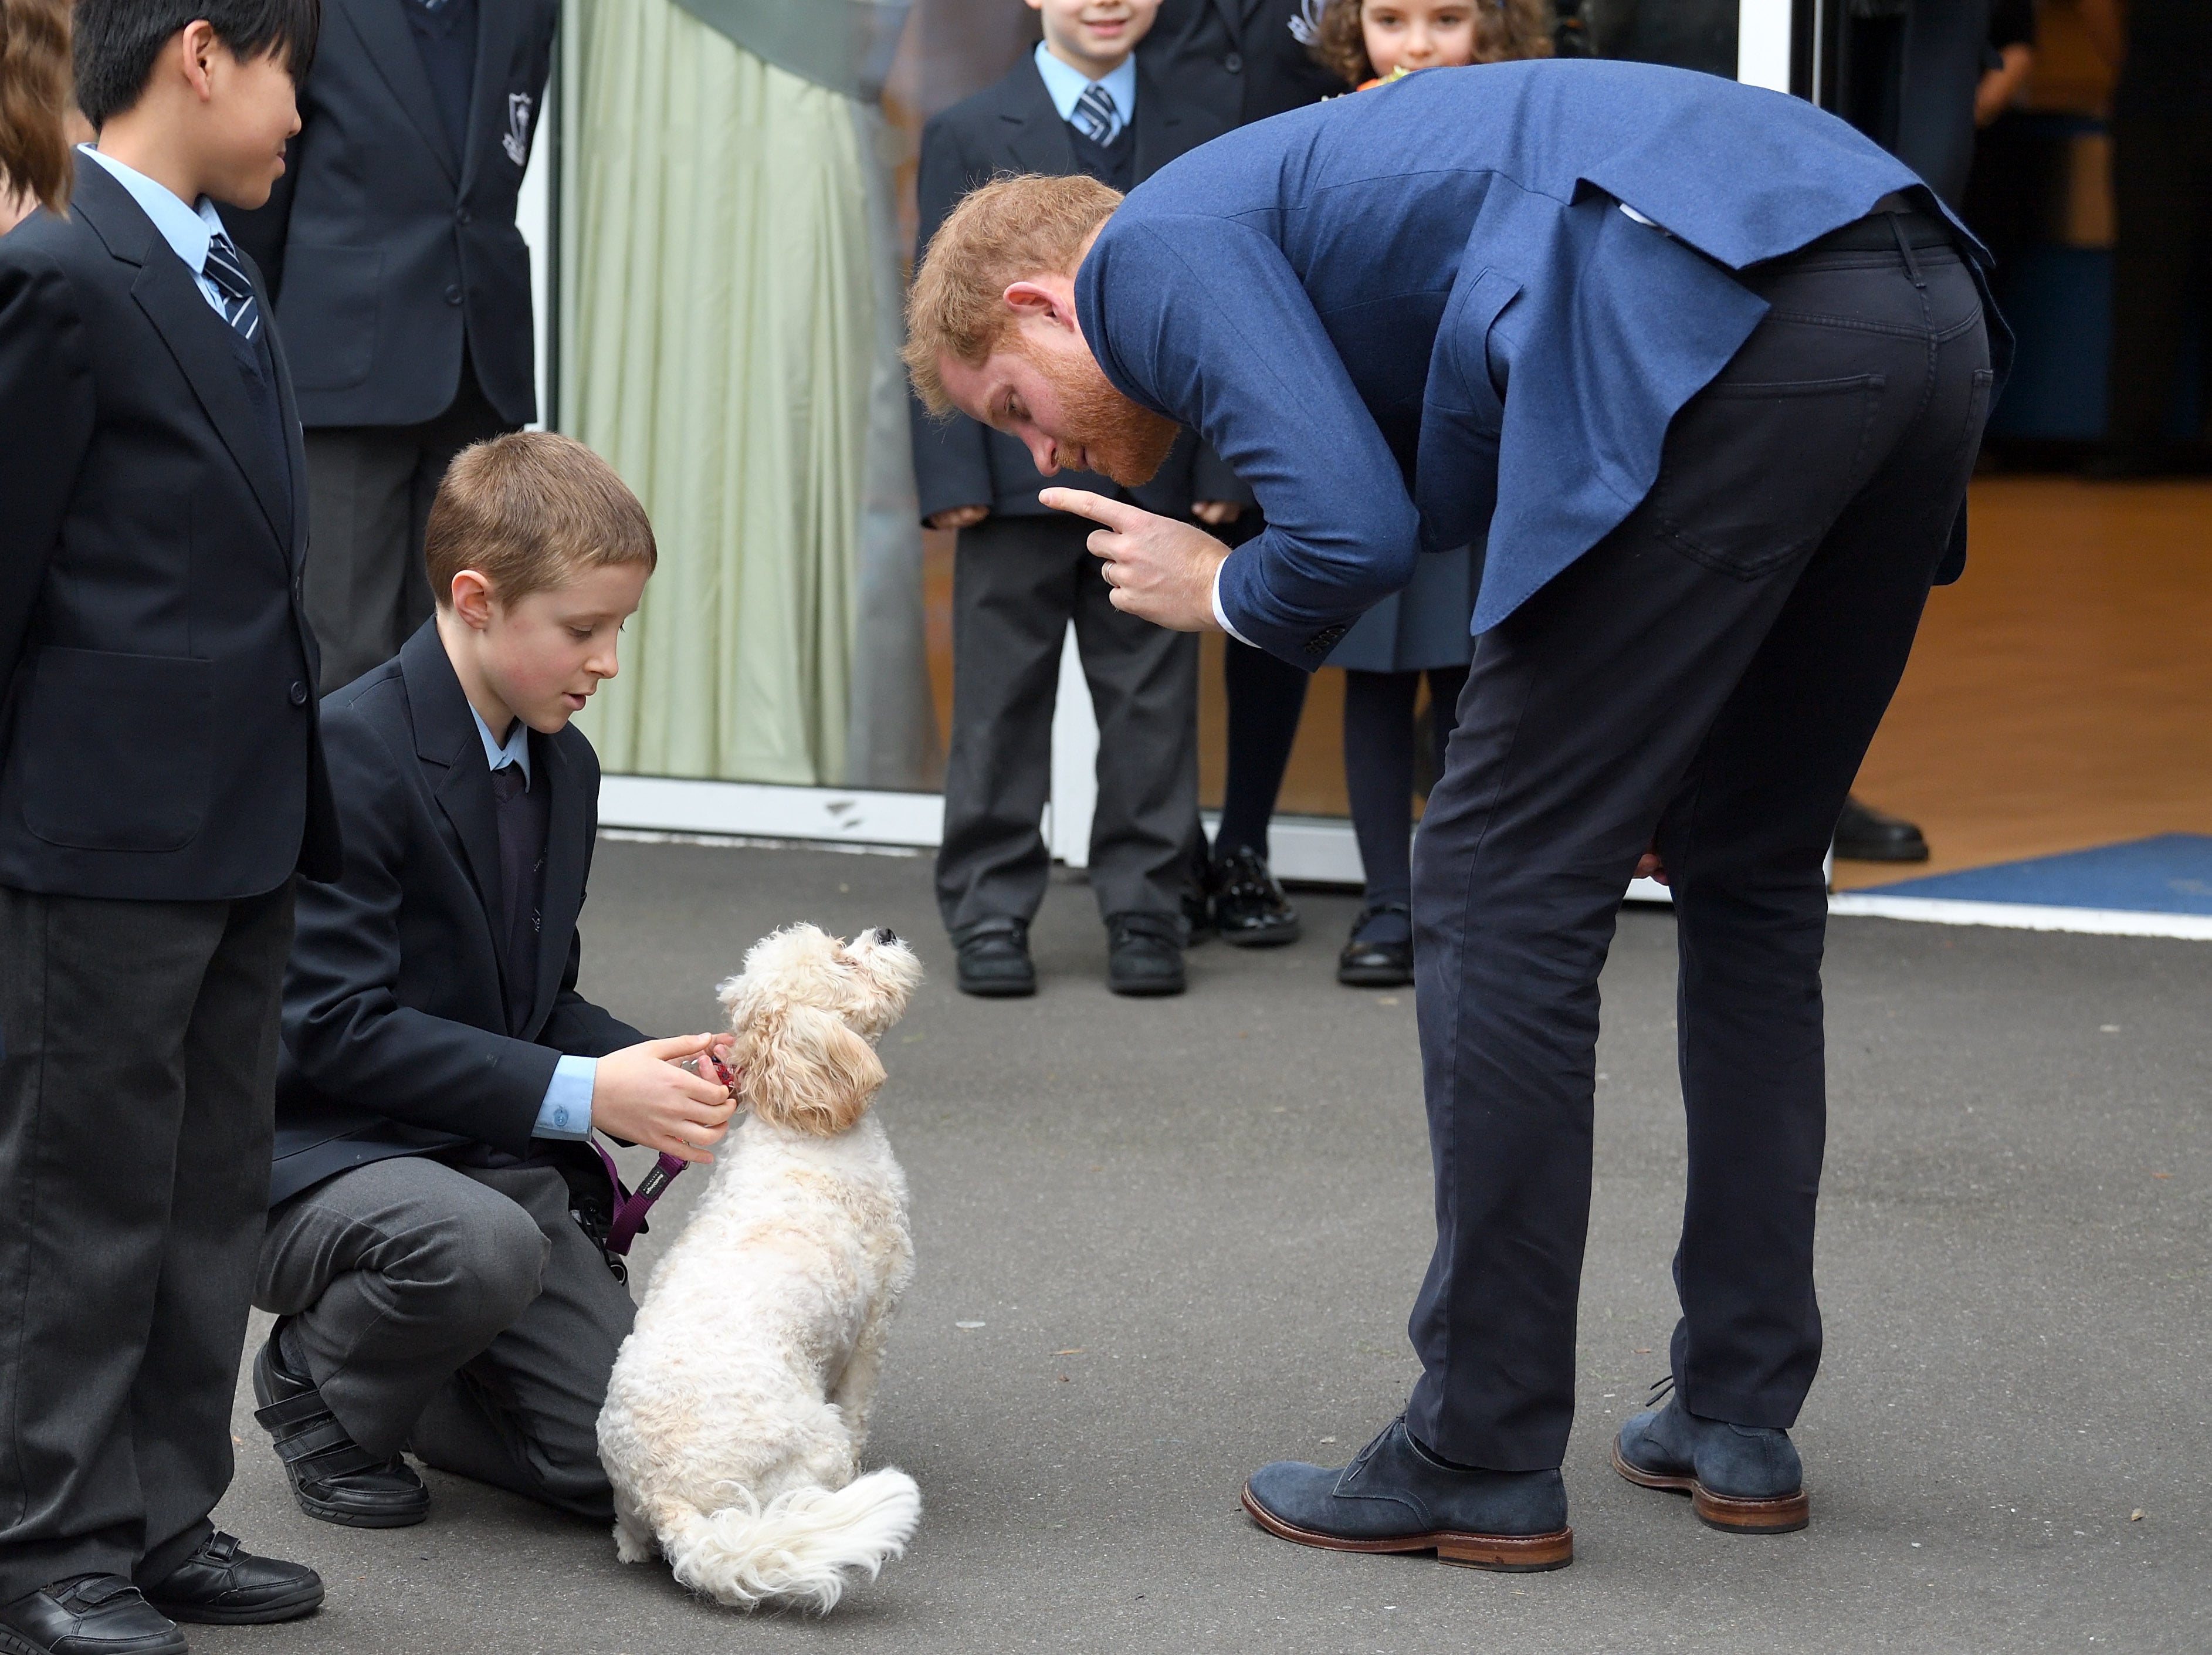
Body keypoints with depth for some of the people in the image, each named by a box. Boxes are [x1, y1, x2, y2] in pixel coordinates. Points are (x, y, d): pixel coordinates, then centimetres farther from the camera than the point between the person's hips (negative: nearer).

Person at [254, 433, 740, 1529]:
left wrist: (656, 1073, -5)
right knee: (481, 1245, -40)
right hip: (325, 1161, -7)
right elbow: (333, 1025, -23)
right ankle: (317, 1387, -6)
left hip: (496, 1168, 7)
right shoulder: (352, 753, -18)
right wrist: (579, 1094, -25)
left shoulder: (564, 767, 10)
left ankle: (385, 1378, 19)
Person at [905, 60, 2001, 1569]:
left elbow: (1353, 535, -4)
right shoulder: (1305, 202, 36)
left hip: (1729, 335, -10)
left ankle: (1485, 1462, 7)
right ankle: (1739, 1418, 26)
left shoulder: (1155, 245, 9)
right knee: (1745, 873, 22)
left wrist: (1217, 592, 17)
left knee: (1503, 891, 1)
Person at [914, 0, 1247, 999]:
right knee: (1002, 702, 5)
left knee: (1152, 702, 5)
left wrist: (1221, 468, -2)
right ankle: (989, 910, 13)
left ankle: (1144, 906, 14)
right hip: (1016, 474, -1)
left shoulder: (1197, 145, 8)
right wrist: (951, 473, -9)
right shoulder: (968, 139, 3)